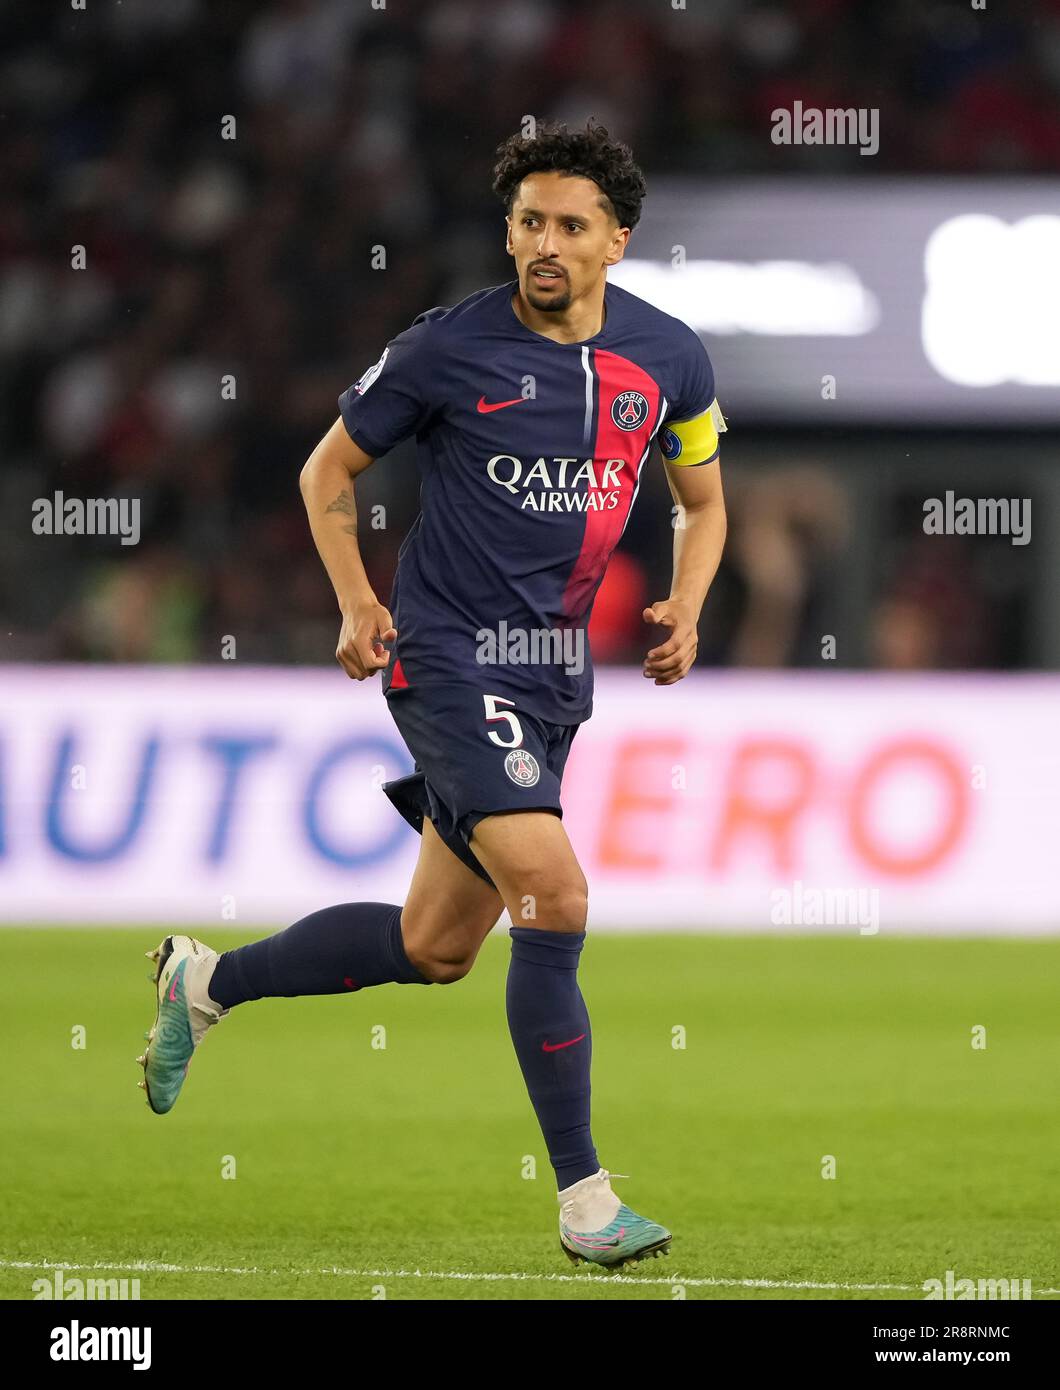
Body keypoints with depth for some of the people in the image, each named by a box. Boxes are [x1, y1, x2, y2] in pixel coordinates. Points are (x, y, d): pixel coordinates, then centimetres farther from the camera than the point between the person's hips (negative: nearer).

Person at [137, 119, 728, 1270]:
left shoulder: (667, 356, 2)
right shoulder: (448, 350, -10)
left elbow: (703, 502, 18)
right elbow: (327, 469, 5)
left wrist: (684, 609, -1)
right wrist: (358, 603, -9)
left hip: (555, 676, 6)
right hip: (451, 658, -6)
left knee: (436, 948, 14)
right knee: (556, 901, -21)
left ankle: (207, 983, 36)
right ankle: (584, 1197, -14)